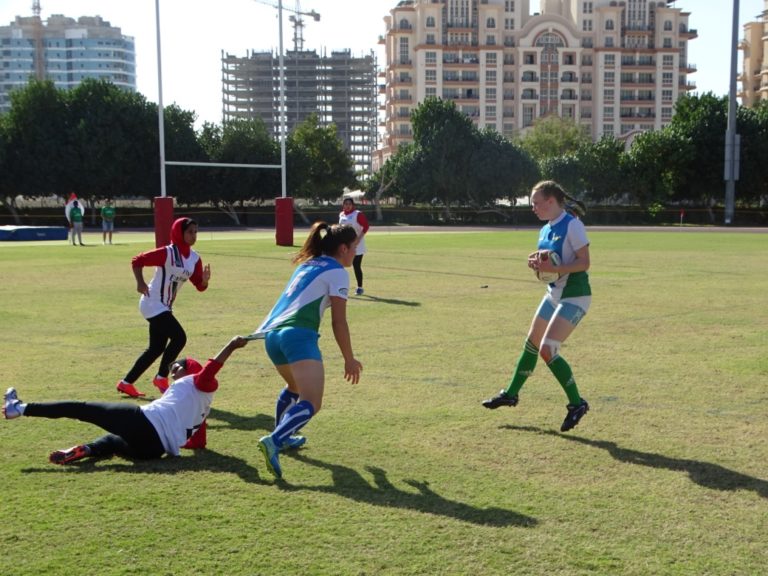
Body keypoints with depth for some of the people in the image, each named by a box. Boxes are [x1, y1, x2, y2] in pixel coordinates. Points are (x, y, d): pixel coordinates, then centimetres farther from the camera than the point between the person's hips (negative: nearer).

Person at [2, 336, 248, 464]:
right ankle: (83, 451, -1)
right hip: (153, 448, 7)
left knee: (82, 408, 6)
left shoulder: (193, 383, 9)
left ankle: (22, 408, 10)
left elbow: (210, 370, -11)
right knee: (112, 441, 32)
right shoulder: (202, 409, 26)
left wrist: (231, 346, -24)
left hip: (142, 422, -6)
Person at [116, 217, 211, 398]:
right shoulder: (167, 253, -17)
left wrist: (205, 280, -19)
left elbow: (200, 286, 2)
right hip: (153, 304, -8)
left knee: (157, 348, 12)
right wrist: (140, 283, -22)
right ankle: (161, 378, 1)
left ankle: (126, 383, 22)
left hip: (165, 307, 8)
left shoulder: (194, 258, 3)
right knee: (179, 337, -15)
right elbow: (137, 261, -14)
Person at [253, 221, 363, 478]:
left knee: (295, 387, 33)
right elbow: (338, 322, -2)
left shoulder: (307, 265, 25)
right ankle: (273, 441, -35)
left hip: (272, 334, 9)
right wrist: (349, 359, 6)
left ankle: (282, 436, 40)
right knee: (311, 403, -15)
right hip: (298, 335, -9)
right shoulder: (336, 272, 2)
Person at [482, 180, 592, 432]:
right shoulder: (545, 230, 9)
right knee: (531, 344, 16)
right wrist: (536, 263, -5)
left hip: (575, 297, -9)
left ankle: (577, 403, -1)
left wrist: (553, 268, -30)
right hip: (554, 294, 9)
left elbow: (584, 262, -20)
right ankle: (511, 394, 32)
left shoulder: (572, 225, -16)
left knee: (547, 350, -15)